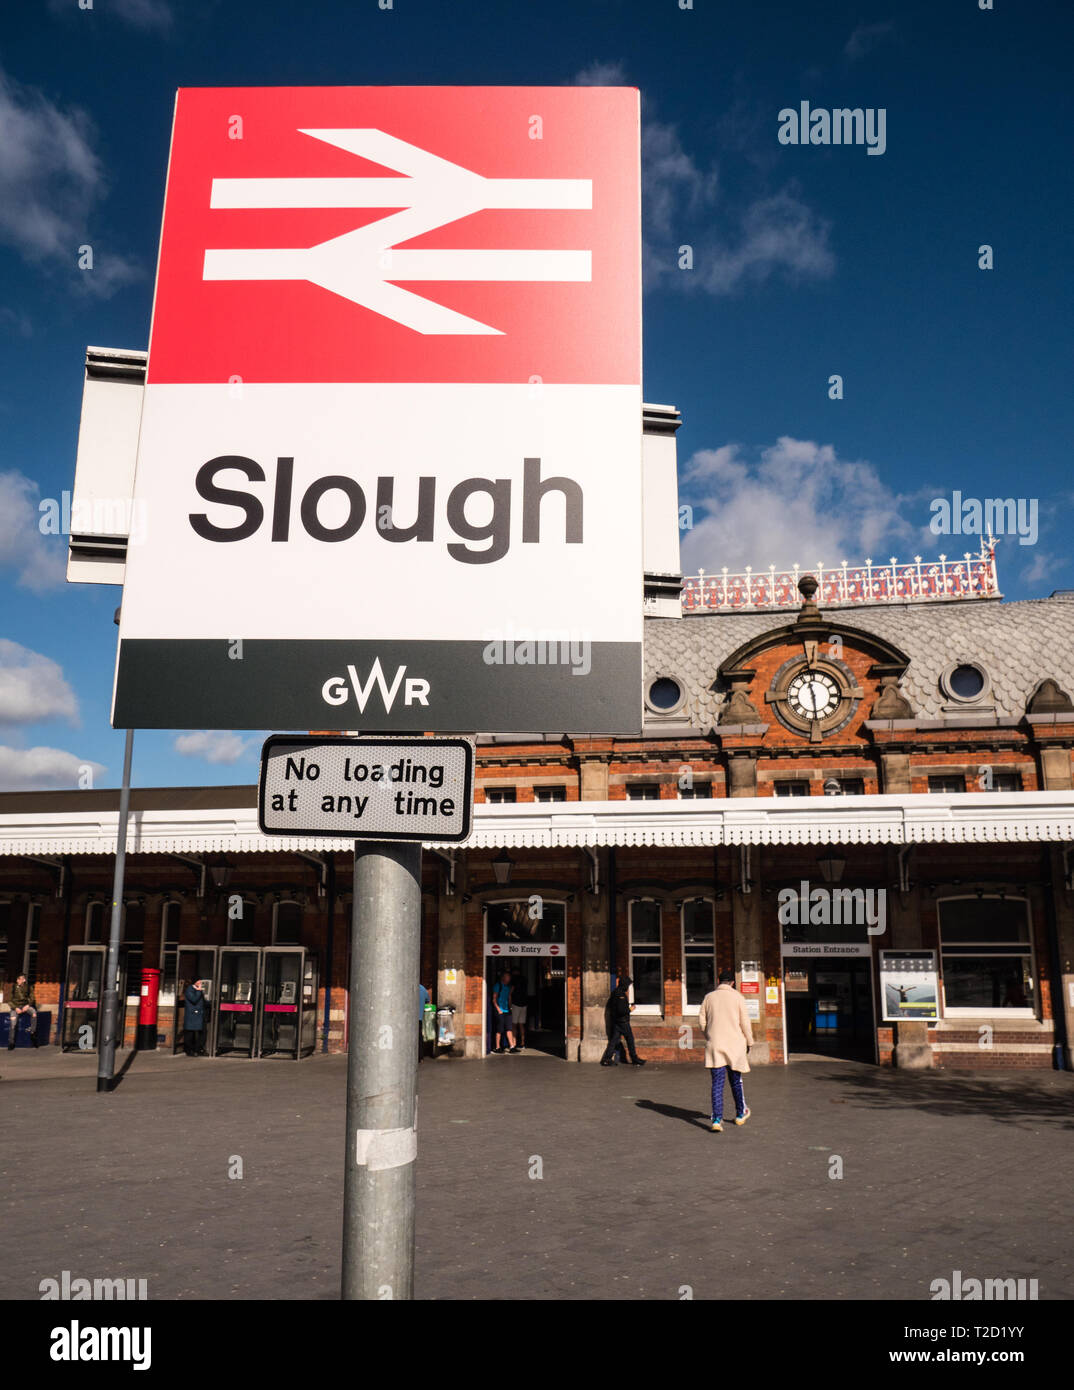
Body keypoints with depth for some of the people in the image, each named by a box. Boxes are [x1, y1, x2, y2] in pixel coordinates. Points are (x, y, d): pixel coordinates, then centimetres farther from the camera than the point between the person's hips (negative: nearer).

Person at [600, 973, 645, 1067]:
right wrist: (630, 1010, -10)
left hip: (615, 1021, 9)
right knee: (630, 1040, 5)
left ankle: (606, 1059, 1)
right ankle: (635, 1059, 14)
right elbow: (621, 1010, -26)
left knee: (613, 1040, 7)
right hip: (622, 1021, -9)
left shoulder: (615, 992, 10)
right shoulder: (621, 995, -21)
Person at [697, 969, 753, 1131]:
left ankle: (717, 1120, -10)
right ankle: (740, 1115, 32)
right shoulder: (737, 997, -3)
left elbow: (701, 1021, 6)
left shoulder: (709, 997, 4)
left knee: (717, 1083, -1)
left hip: (714, 1045, 1)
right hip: (735, 1044, -1)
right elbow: (745, 1022, -4)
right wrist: (749, 1042, 8)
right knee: (736, 1081, 16)